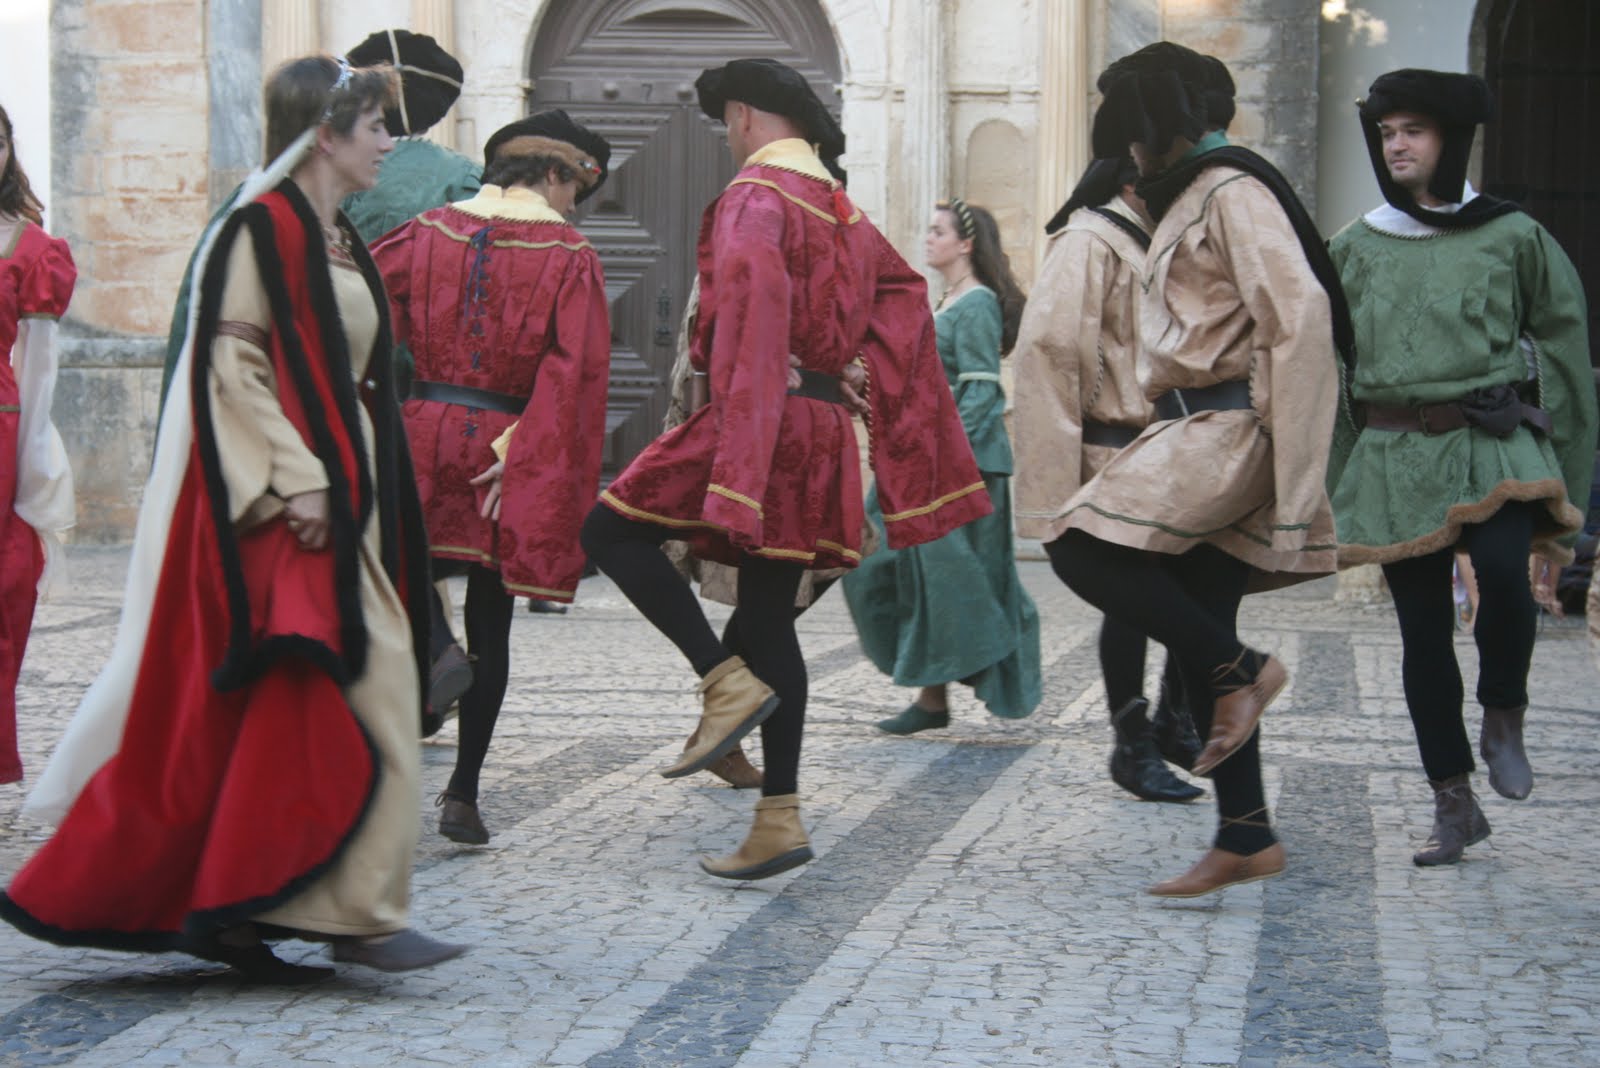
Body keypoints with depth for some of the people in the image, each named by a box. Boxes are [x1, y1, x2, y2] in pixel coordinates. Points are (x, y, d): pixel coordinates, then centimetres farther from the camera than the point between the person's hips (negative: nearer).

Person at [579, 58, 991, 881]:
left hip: (764, 411, -9)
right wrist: (849, 373, 15)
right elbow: (902, 292, 23)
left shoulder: (757, 194, -8)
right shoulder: (838, 204, 19)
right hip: (820, 426, 9)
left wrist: (735, 404, -24)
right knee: (768, 616, 10)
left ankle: (727, 683, -13)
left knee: (613, 531, -1)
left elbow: (751, 288, -26)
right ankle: (779, 818, 7)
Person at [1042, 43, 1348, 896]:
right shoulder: (1188, 199, 22)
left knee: (1084, 550, -21)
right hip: (1194, 432, 10)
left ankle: (1241, 670, -9)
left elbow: (1300, 313, -18)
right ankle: (1244, 840, 8)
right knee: (1197, 632, 6)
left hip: (1229, 427, -10)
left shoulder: (1233, 193, -9)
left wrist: (1287, 452, -22)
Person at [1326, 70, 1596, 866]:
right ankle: (1453, 806, 12)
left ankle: (1503, 721, -1)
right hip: (1393, 456, 3)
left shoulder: (1512, 237, 3)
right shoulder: (1354, 249, 10)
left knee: (1503, 570, -28)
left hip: (1491, 444, -3)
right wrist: (1331, 482, 10)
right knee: (1421, 629, 3)